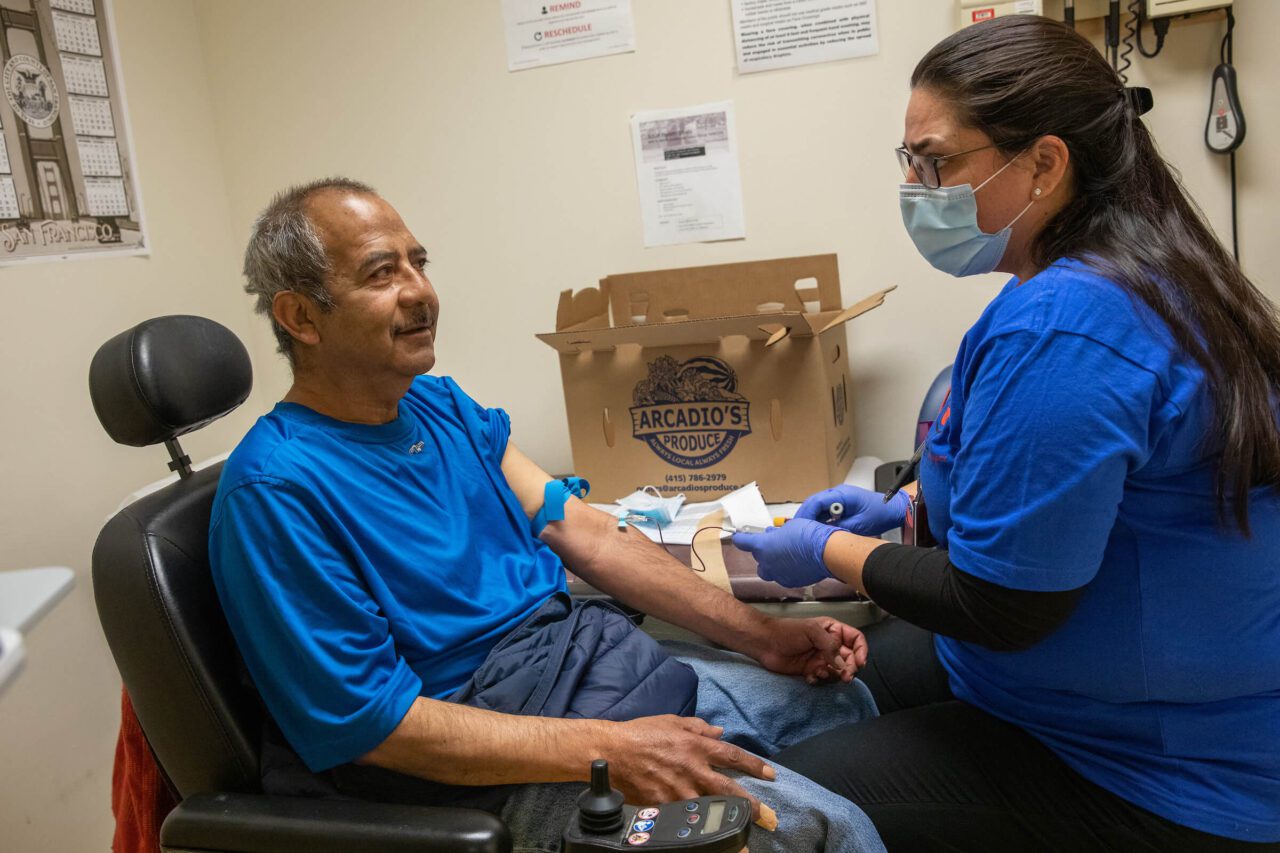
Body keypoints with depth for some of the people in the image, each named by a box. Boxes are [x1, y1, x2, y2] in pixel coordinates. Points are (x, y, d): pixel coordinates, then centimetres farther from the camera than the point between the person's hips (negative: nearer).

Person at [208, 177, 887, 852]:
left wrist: (757, 634, 0)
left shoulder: (442, 405, 7)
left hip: (587, 655, 9)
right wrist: (606, 751, -27)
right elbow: (366, 720, -21)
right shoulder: (276, 488, -19)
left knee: (835, 696, 15)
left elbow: (578, 529, 5)